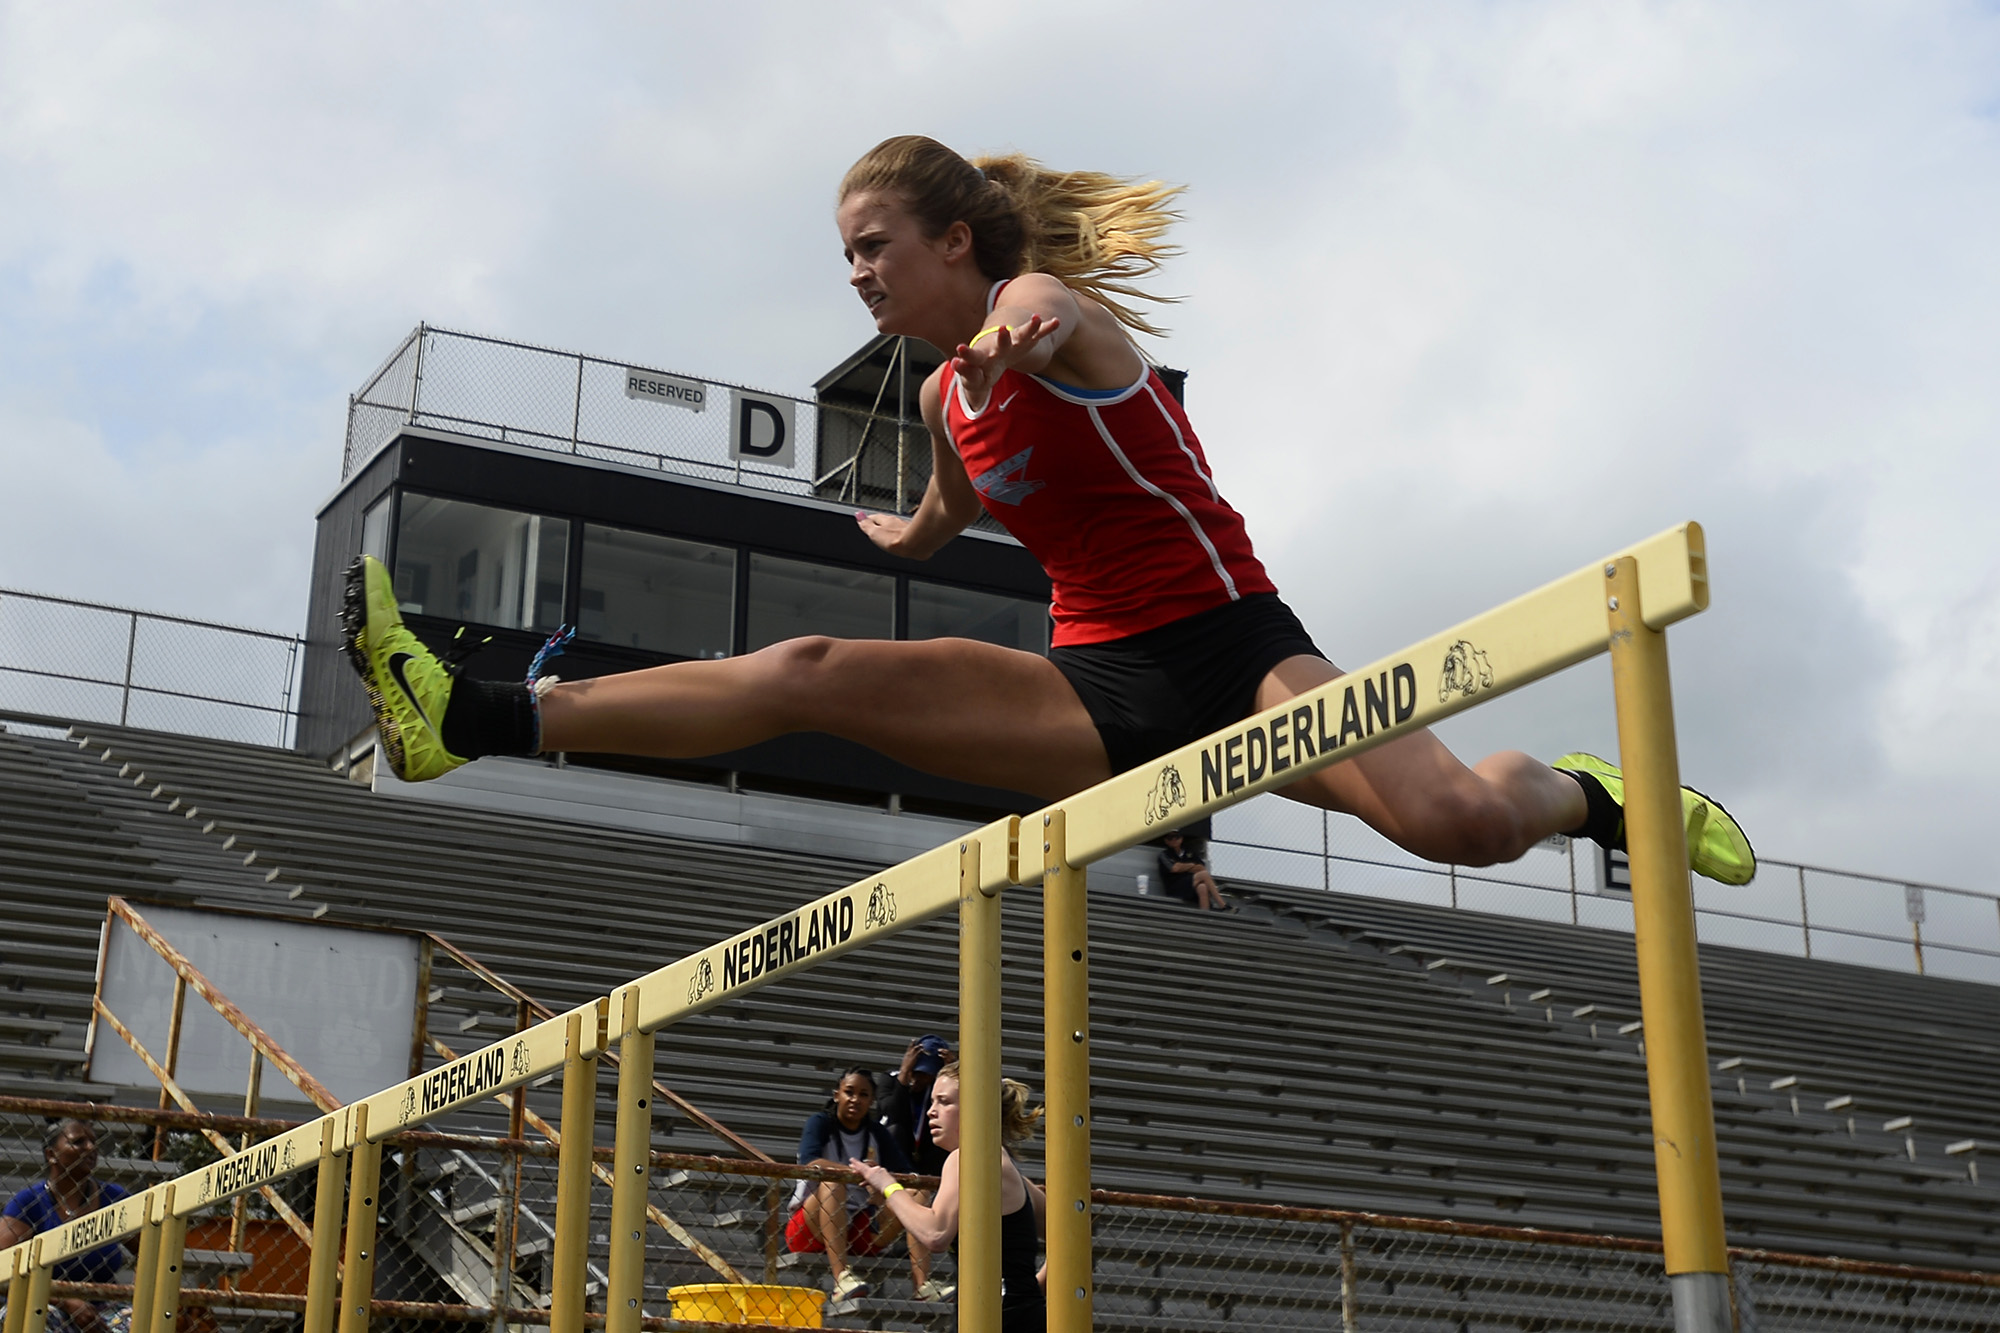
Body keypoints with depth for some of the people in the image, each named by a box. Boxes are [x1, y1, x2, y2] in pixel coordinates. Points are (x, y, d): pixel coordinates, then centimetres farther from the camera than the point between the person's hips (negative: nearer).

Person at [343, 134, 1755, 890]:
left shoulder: (1055, 319, -11)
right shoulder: (948, 398, 11)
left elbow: (1047, 314, -40)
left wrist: (1028, 321, -65)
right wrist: (891, 534, 58)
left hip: (1228, 647, -6)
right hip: (1102, 689, 6)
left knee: (1459, 819, -29)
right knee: (810, 673, -11)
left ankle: (1588, 794, 7)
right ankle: (485, 717, -17)